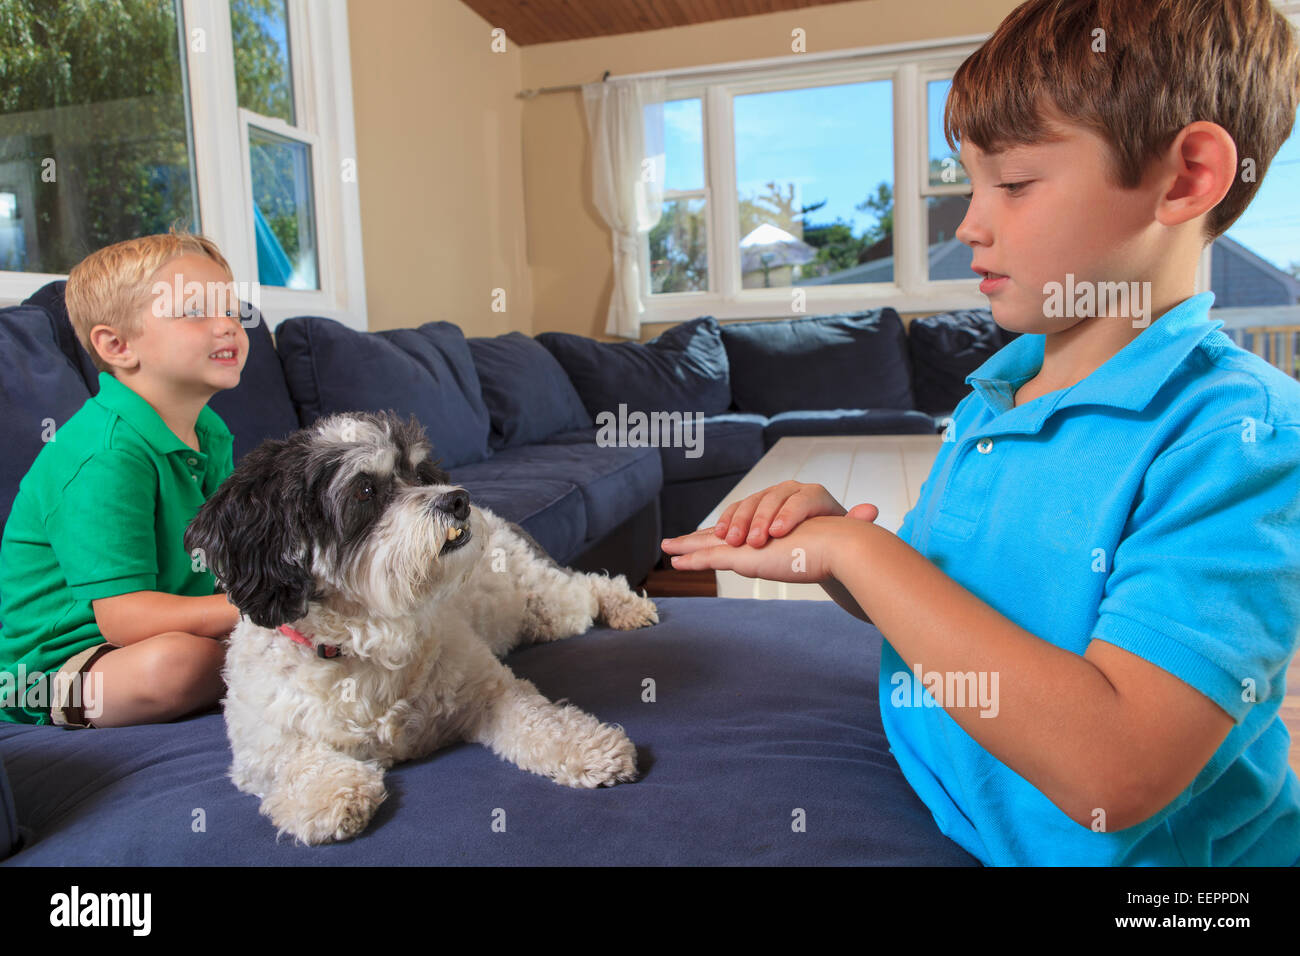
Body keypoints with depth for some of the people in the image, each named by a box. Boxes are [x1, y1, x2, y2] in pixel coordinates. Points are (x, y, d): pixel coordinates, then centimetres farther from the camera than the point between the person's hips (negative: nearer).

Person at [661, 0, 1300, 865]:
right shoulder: (988, 401, 2)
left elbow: (1112, 774, -29)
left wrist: (857, 549, -23)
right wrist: (833, 541, -9)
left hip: (1132, 851, -5)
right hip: (944, 824, 5)